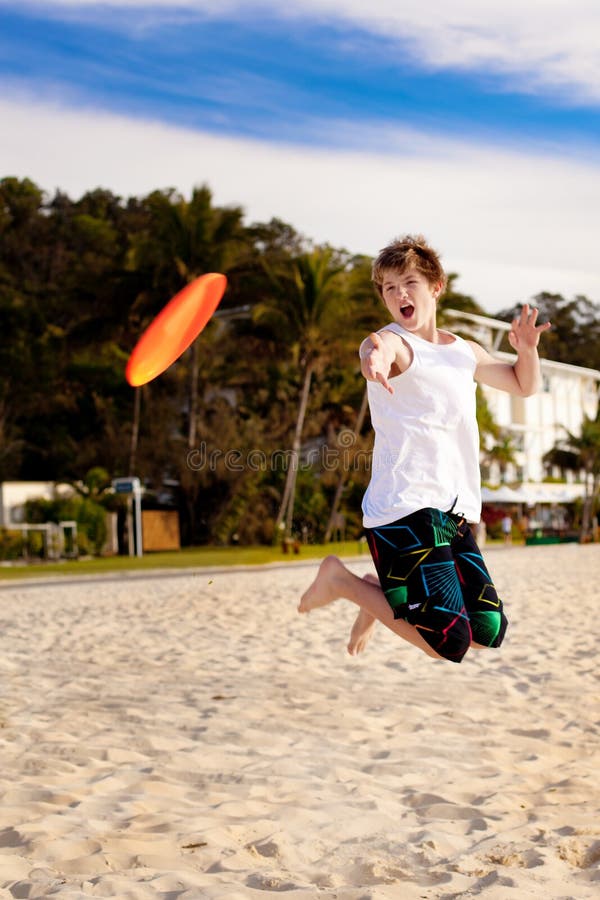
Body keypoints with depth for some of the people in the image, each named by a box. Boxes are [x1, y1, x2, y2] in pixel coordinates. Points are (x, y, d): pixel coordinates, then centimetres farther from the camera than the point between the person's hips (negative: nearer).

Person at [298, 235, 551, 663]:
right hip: (405, 507, -7)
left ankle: (385, 592, 27)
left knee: (490, 631, 7)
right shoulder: (395, 342, -7)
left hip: (455, 512, 8)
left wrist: (527, 349, 9)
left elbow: (523, 385, 31)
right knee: (449, 643, -15)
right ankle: (342, 580, 5)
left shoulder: (466, 351, 15)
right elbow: (378, 346, -34)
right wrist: (375, 355, -59)